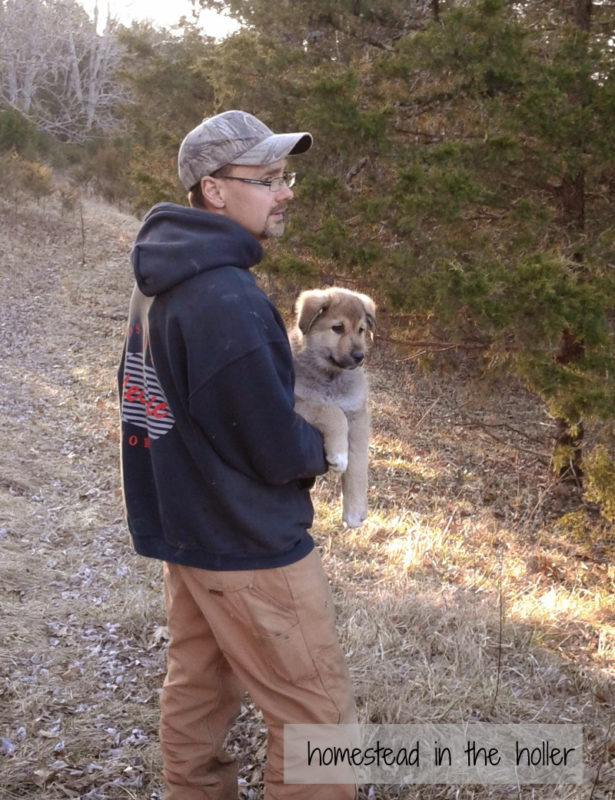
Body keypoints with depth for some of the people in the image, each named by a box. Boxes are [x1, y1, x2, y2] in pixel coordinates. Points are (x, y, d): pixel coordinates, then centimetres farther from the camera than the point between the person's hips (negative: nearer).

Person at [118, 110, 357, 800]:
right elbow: (279, 450, -23)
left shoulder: (159, 277, 3)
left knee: (198, 683, 23)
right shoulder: (226, 301, -28)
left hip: (180, 524, 10)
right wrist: (318, 450, -1)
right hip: (248, 544, -9)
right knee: (317, 715, 4)